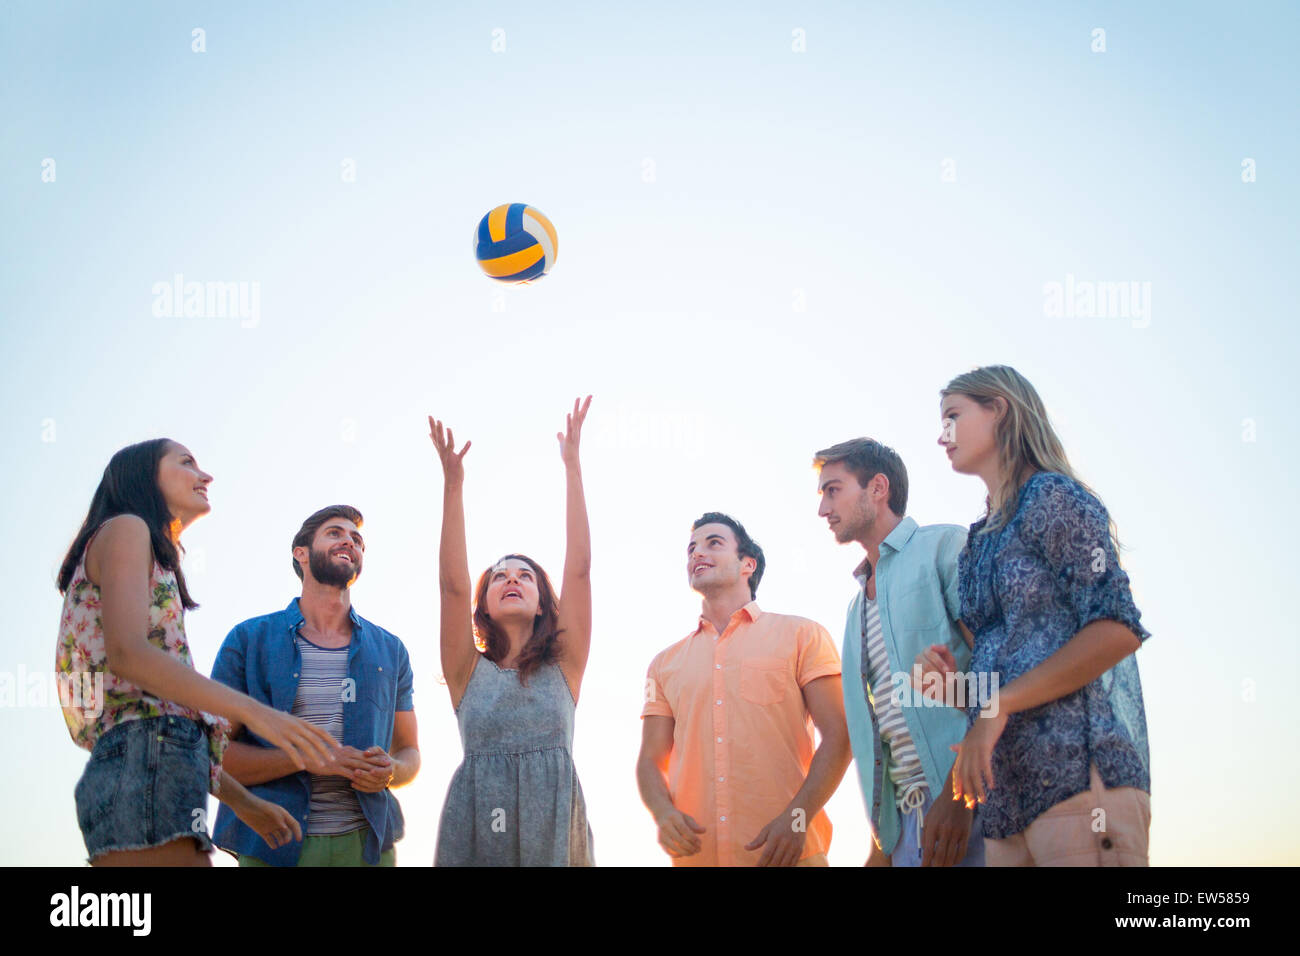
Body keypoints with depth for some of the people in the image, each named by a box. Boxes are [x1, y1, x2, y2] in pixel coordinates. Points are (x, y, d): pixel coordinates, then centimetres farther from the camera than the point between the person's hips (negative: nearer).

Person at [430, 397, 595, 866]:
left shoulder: (562, 667, 9)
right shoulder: (469, 672, 9)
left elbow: (578, 568, 4)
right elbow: (452, 584, -1)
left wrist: (572, 464, 1)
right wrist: (453, 482, -7)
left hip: (553, 826, 0)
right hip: (475, 829, 0)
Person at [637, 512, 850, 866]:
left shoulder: (801, 635, 7)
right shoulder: (665, 664, 16)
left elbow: (838, 737, -1)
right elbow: (651, 760, 13)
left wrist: (798, 818, -15)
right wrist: (663, 814, -10)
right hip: (695, 854, 3)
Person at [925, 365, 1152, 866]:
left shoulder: (1051, 496, -1)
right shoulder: (982, 538, 23)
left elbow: (1117, 629, -13)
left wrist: (998, 705, -14)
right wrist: (955, 683, 4)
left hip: (1076, 768, -8)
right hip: (1008, 792, 8)